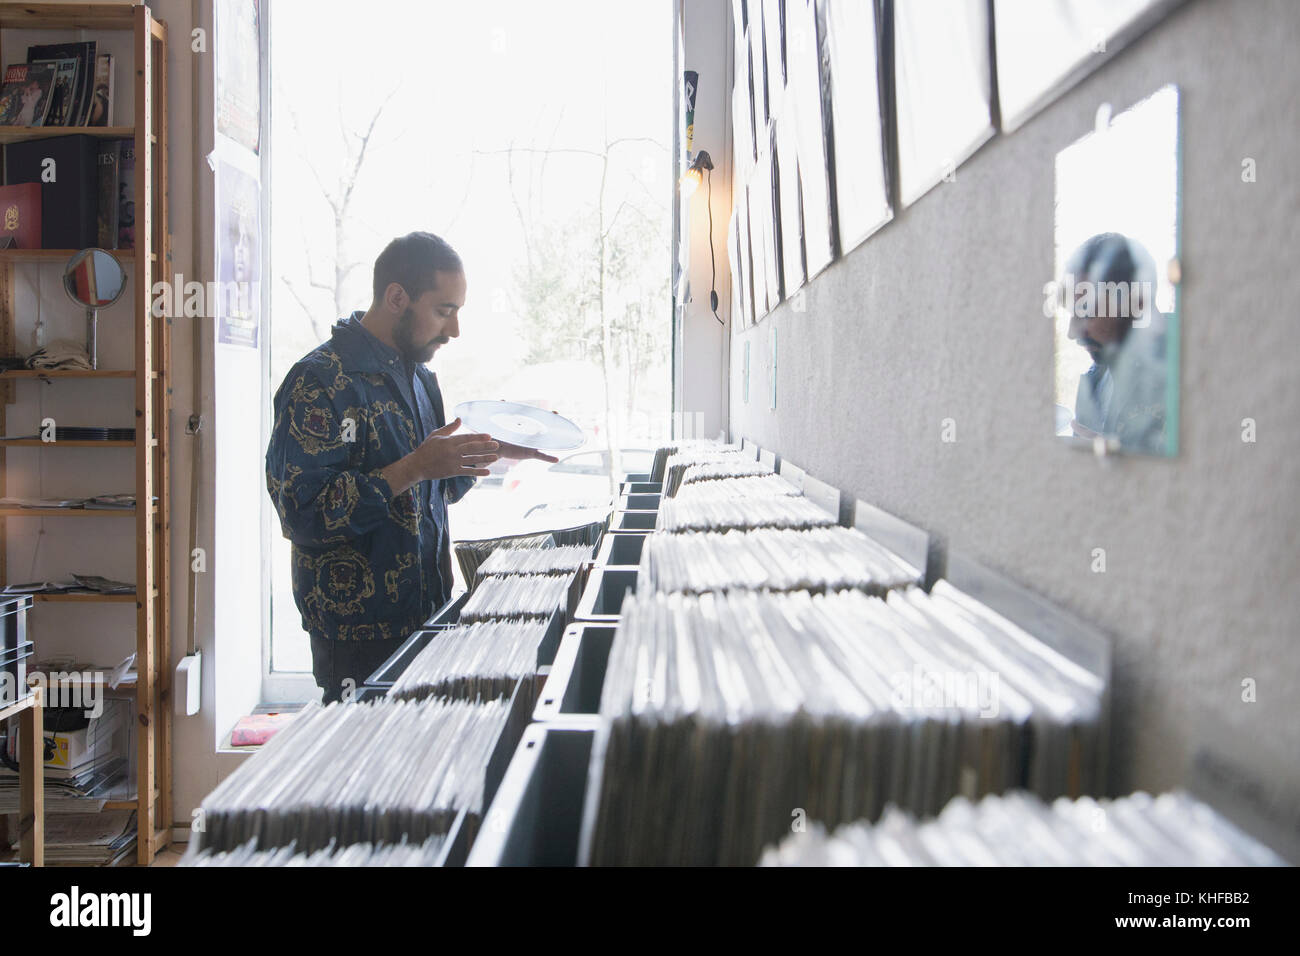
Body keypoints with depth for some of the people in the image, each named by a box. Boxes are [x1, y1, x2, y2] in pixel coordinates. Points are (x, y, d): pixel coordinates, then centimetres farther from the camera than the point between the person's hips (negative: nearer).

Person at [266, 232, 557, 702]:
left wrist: (492, 451, 4)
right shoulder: (320, 382, -14)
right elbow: (303, 513, -22)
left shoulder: (418, 376, 13)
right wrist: (415, 468, -25)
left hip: (425, 618, 8)